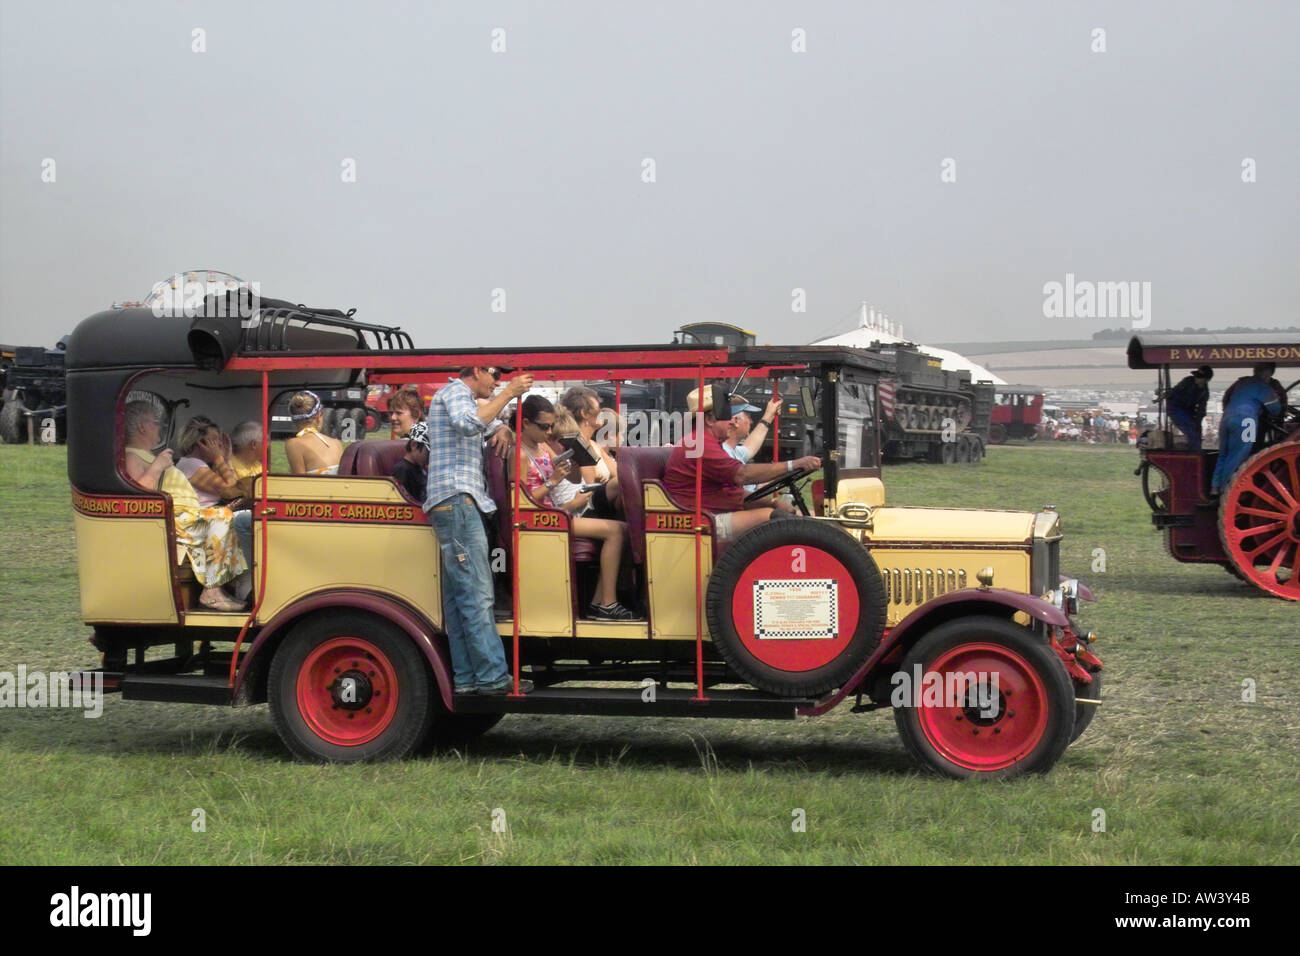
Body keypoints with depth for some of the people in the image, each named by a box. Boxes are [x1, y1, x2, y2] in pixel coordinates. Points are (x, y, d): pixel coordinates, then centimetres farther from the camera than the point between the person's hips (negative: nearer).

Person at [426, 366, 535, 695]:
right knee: (477, 594, -13)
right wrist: (508, 393, -22)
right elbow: (468, 423, -24)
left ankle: (466, 677, 5)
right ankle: (492, 677, -16)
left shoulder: (460, 396, 29)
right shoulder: (455, 391, -2)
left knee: (460, 596, 6)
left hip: (455, 504, 11)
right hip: (456, 499, -11)